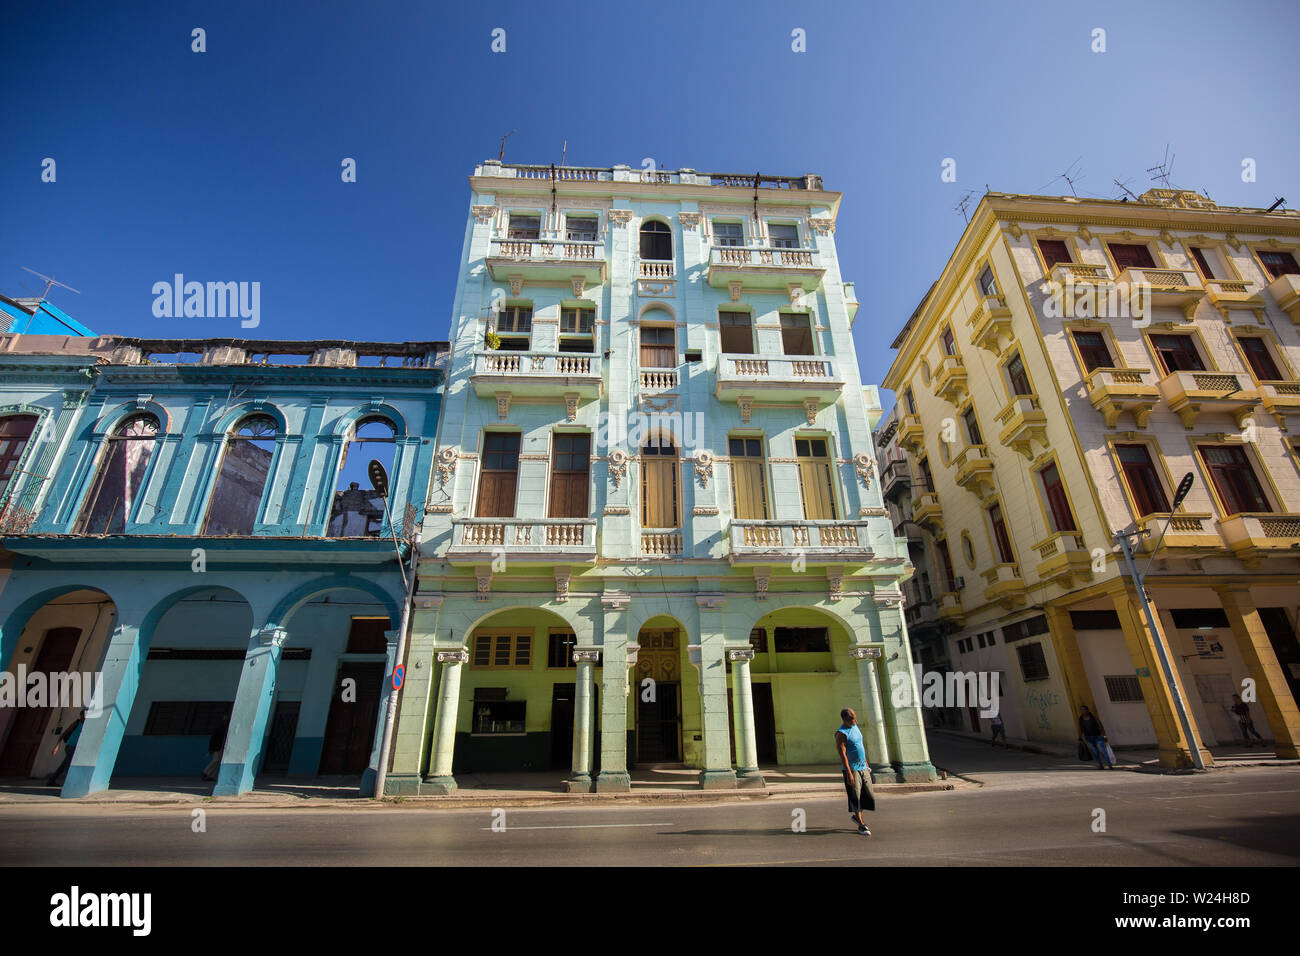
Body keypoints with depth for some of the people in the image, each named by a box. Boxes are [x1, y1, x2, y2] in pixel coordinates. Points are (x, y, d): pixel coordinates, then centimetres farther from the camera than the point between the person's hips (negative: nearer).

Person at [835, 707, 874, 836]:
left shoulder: (855, 727, 10)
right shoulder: (841, 733, -17)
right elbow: (843, 755, -20)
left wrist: (866, 764, 20)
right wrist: (849, 774, -23)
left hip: (863, 768, 8)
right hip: (852, 769, -8)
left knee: (869, 796, 10)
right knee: (855, 797, -2)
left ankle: (856, 816, 30)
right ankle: (861, 825, 11)